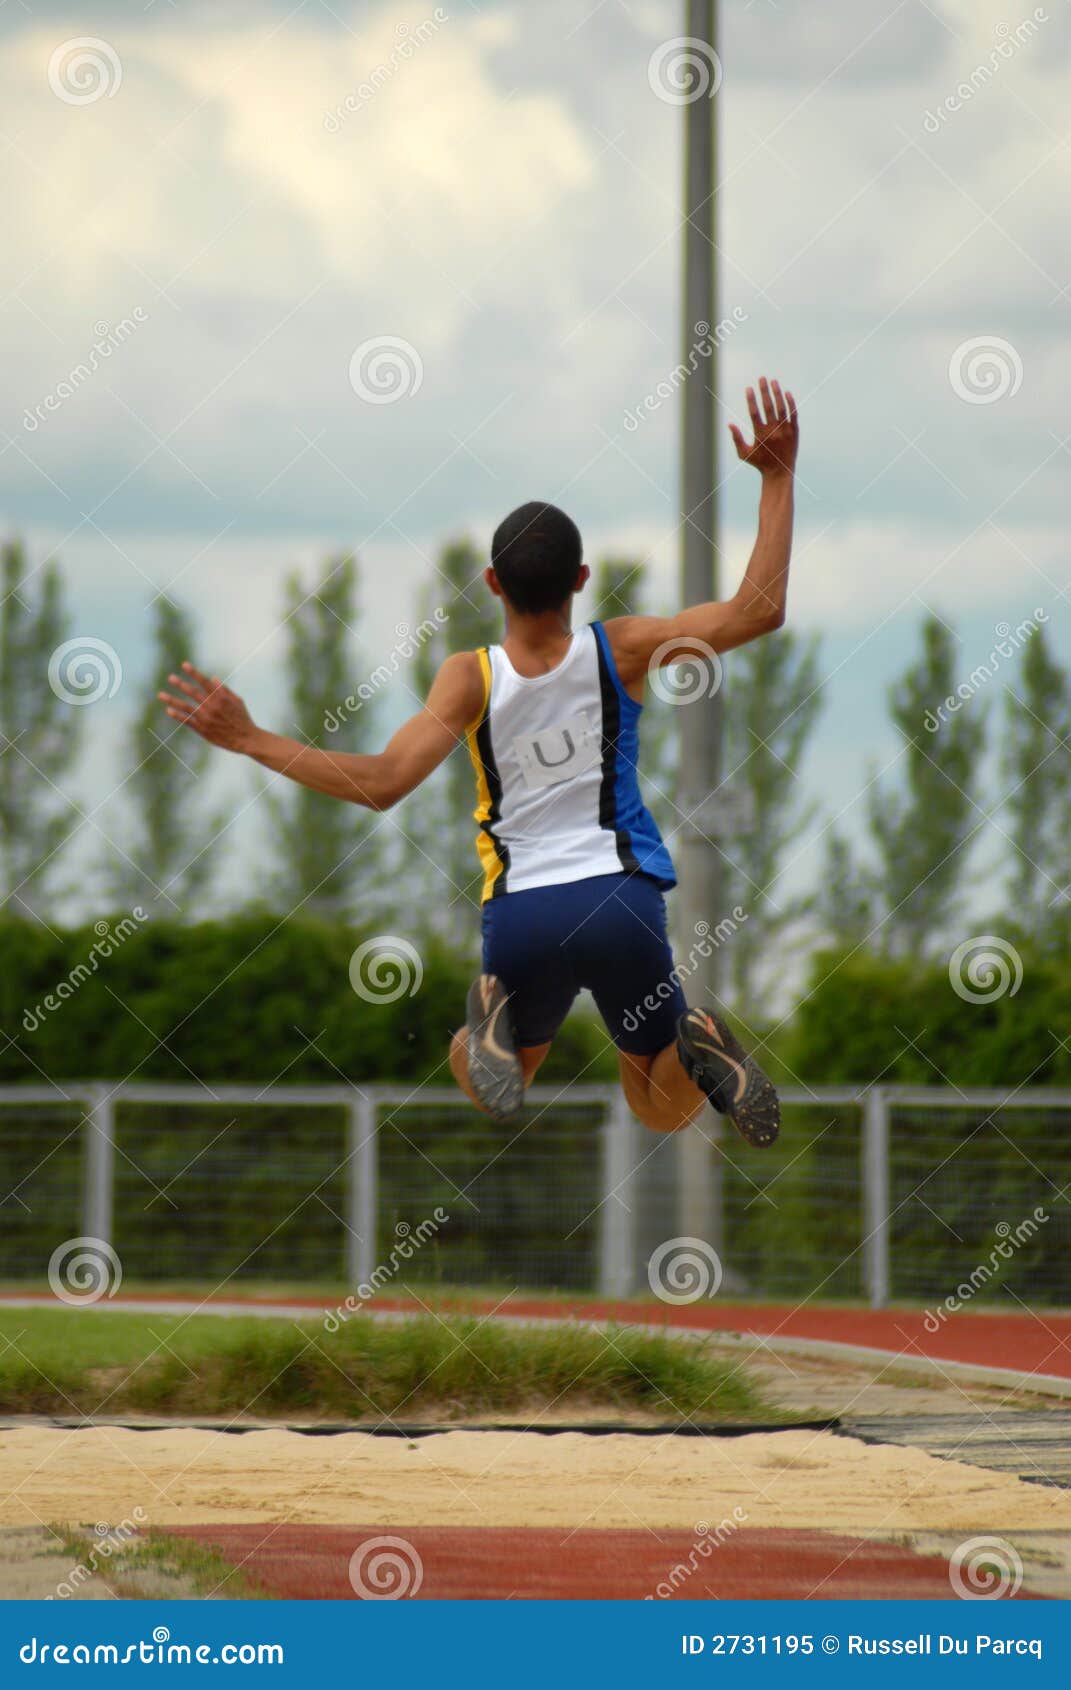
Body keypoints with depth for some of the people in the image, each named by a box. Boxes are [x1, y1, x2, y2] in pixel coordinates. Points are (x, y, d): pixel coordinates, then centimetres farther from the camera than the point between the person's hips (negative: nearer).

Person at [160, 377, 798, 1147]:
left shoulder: (470, 678, -8)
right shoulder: (619, 651, -6)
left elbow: (381, 783, -17)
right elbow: (757, 610, -9)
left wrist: (250, 739, -13)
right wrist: (779, 477, -5)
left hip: (523, 910, 0)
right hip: (621, 897, 1)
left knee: (486, 1083, 26)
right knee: (664, 1109, 19)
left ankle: (494, 1022, -12)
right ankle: (693, 1042, -19)